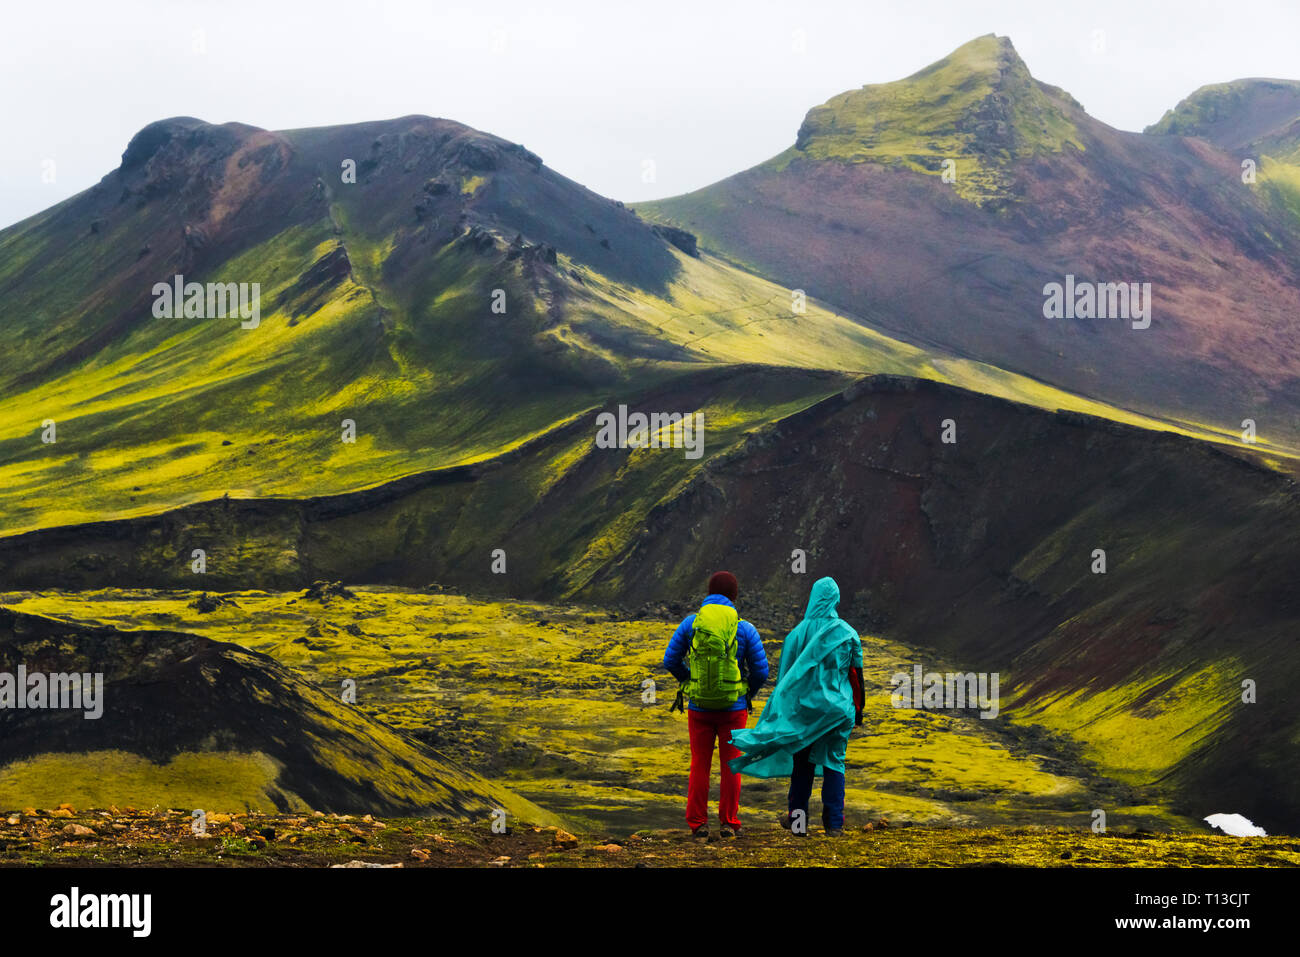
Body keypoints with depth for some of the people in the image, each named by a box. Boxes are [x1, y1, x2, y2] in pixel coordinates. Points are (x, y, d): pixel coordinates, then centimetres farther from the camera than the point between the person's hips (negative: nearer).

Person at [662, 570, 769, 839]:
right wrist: (748, 693, 19)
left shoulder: (691, 623, -3)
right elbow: (761, 672, -2)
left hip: (699, 706, 1)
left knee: (700, 765, 10)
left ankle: (697, 824, 10)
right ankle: (729, 823, 12)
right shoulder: (745, 629, -6)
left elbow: (671, 661, 2)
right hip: (733, 707, -1)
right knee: (730, 765, 10)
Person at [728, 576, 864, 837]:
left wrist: (785, 710, 8)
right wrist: (858, 710, 11)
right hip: (838, 707, 0)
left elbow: (785, 677, 0)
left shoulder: (799, 632, -5)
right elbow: (857, 674, 2)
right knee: (834, 762, 4)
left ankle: (797, 819, 17)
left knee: (802, 762, 11)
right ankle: (834, 823, -1)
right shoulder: (848, 634, -4)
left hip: (805, 706, 0)